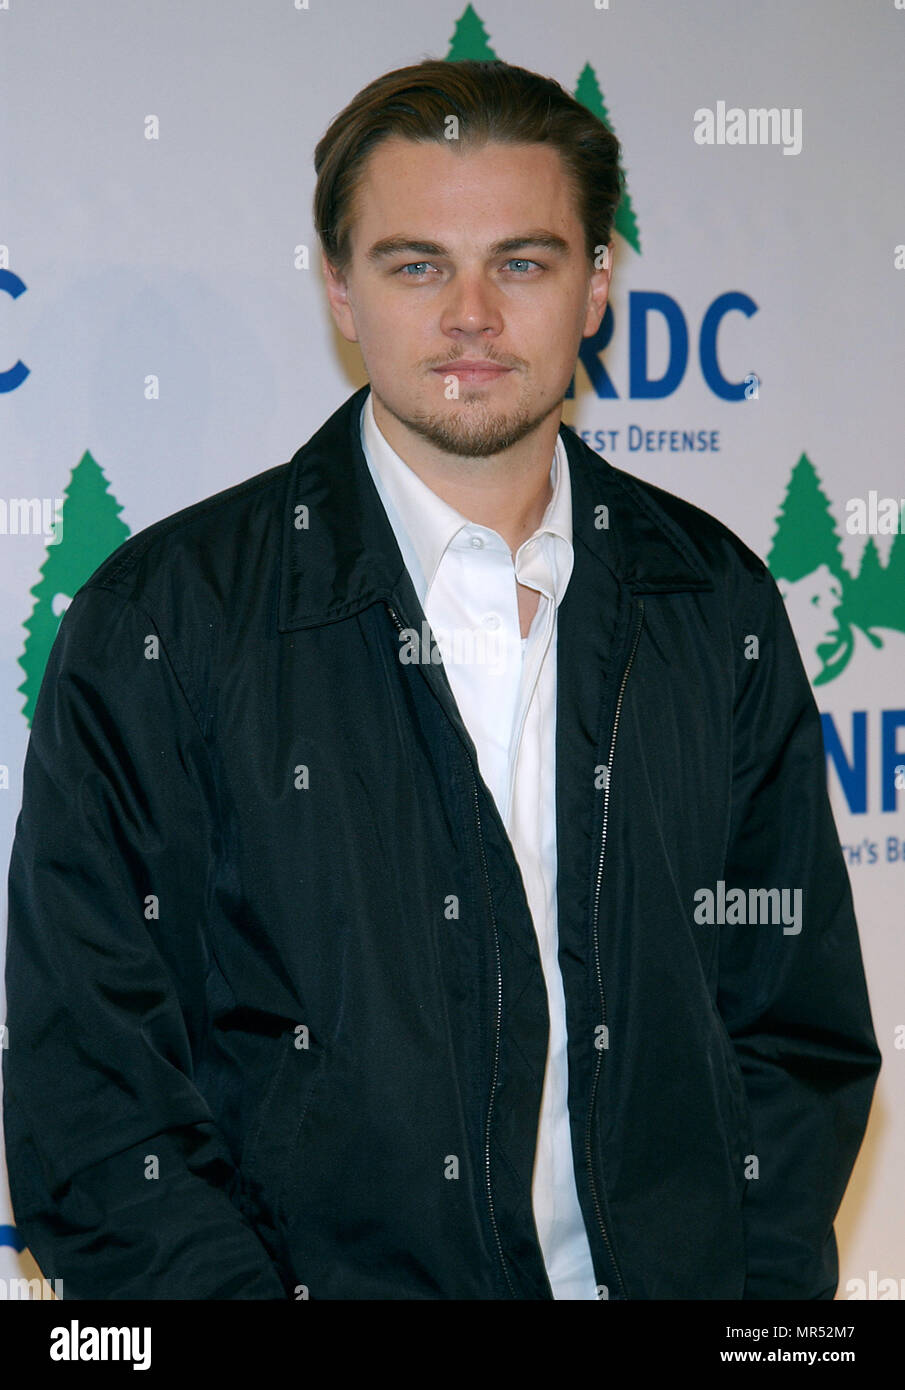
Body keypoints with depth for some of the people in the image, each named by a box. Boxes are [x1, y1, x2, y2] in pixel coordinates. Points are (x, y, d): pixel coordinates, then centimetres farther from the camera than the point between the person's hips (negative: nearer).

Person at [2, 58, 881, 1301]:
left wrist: (761, 1290, -1)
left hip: (679, 1273, 3)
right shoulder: (159, 626, -1)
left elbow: (804, 1031, 13)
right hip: (331, 1272, -2)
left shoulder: (718, 604, 10)